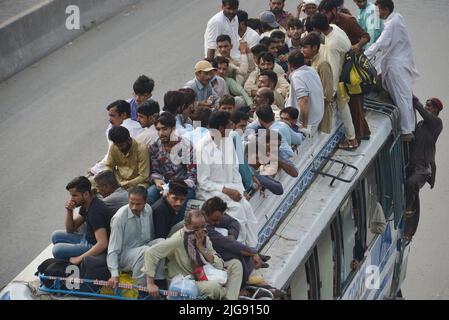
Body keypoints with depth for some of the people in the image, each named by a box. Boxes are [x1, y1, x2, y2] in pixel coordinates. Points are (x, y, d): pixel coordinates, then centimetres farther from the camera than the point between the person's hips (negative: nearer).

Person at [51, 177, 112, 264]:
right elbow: (70, 230, 13)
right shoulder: (85, 206, 4)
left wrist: (80, 258, -30)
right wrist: (69, 211, -5)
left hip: (97, 250, -10)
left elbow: (102, 244, -34)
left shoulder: (96, 211, -27)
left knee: (57, 250, -19)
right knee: (56, 236, 14)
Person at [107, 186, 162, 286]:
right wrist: (114, 274, -28)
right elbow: (113, 249, -20)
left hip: (144, 249, 6)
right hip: (125, 255, -6)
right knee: (145, 251, -36)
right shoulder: (119, 218, -19)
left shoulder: (148, 210, -1)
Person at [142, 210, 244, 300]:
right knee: (213, 287, -35)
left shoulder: (205, 238, 0)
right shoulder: (178, 240, -20)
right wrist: (150, 284, -26)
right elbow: (151, 253, -25)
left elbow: (219, 265, -6)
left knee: (235, 264, -4)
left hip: (203, 278, 7)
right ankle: (233, 293, -1)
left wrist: (201, 248, -19)